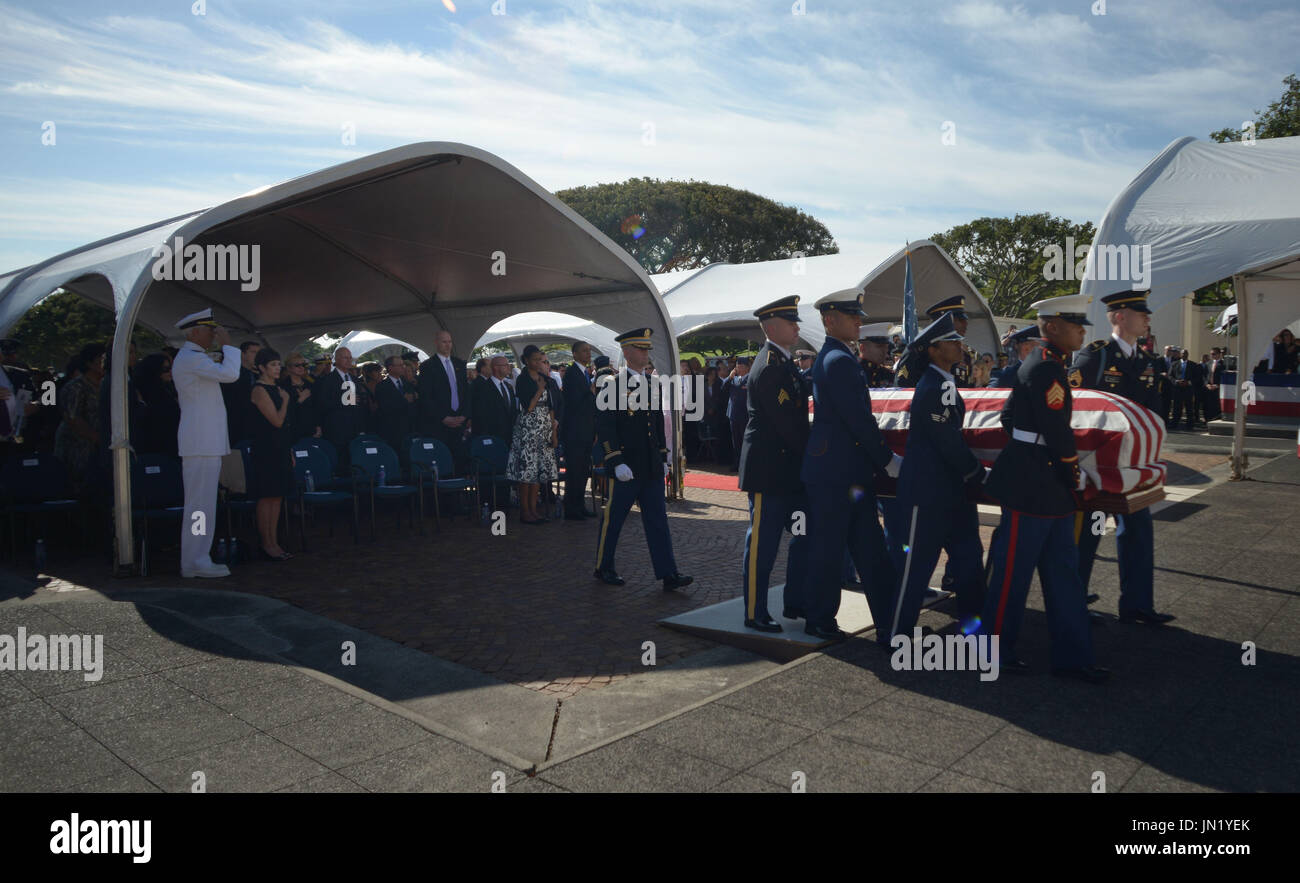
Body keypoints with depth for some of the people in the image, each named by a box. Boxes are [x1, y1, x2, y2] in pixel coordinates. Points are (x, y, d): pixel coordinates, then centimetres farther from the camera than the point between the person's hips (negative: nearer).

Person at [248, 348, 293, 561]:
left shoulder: (276, 388, 16)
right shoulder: (259, 390, -11)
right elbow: (277, 420, -17)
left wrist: (289, 451, 18)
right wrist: (285, 400, -3)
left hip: (280, 449, 9)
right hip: (265, 449, -9)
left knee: (277, 496, 9)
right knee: (266, 497, -4)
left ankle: (273, 542, 14)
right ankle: (266, 545, 1)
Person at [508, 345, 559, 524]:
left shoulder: (545, 379, 13)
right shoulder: (522, 380, -7)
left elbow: (551, 407, 14)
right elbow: (528, 407, -15)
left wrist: (553, 431, 9)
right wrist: (540, 389, -11)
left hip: (545, 428, 7)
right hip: (528, 428, -7)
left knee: (540, 468, 6)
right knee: (528, 468, -5)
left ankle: (533, 508, 13)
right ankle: (524, 511, 1)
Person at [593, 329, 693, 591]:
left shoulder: (652, 383, 12)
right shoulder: (612, 385, -8)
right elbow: (604, 427, -12)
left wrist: (663, 457, 16)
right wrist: (617, 462, -18)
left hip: (651, 467, 6)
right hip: (625, 467, -6)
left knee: (658, 519, 4)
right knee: (613, 518, 7)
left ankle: (668, 574, 6)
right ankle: (603, 568, 23)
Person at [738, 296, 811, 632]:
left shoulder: (783, 362, 15)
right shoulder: (770, 366, -17)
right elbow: (786, 421, -21)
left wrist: (808, 456, 9)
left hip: (791, 468, 10)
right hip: (769, 469, -10)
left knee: (804, 536, 15)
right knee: (762, 544, -1)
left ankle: (796, 602, 27)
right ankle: (755, 614, 9)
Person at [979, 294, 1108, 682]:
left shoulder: (1039, 363, 14)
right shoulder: (1048, 369, -17)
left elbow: (1008, 416, 21)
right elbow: (1058, 432, -19)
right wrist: (1074, 473, -5)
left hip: (1049, 490, 11)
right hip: (1031, 489, -11)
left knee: (1063, 571, 12)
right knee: (1013, 570, 2)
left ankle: (1073, 656, 19)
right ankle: (994, 647, 16)